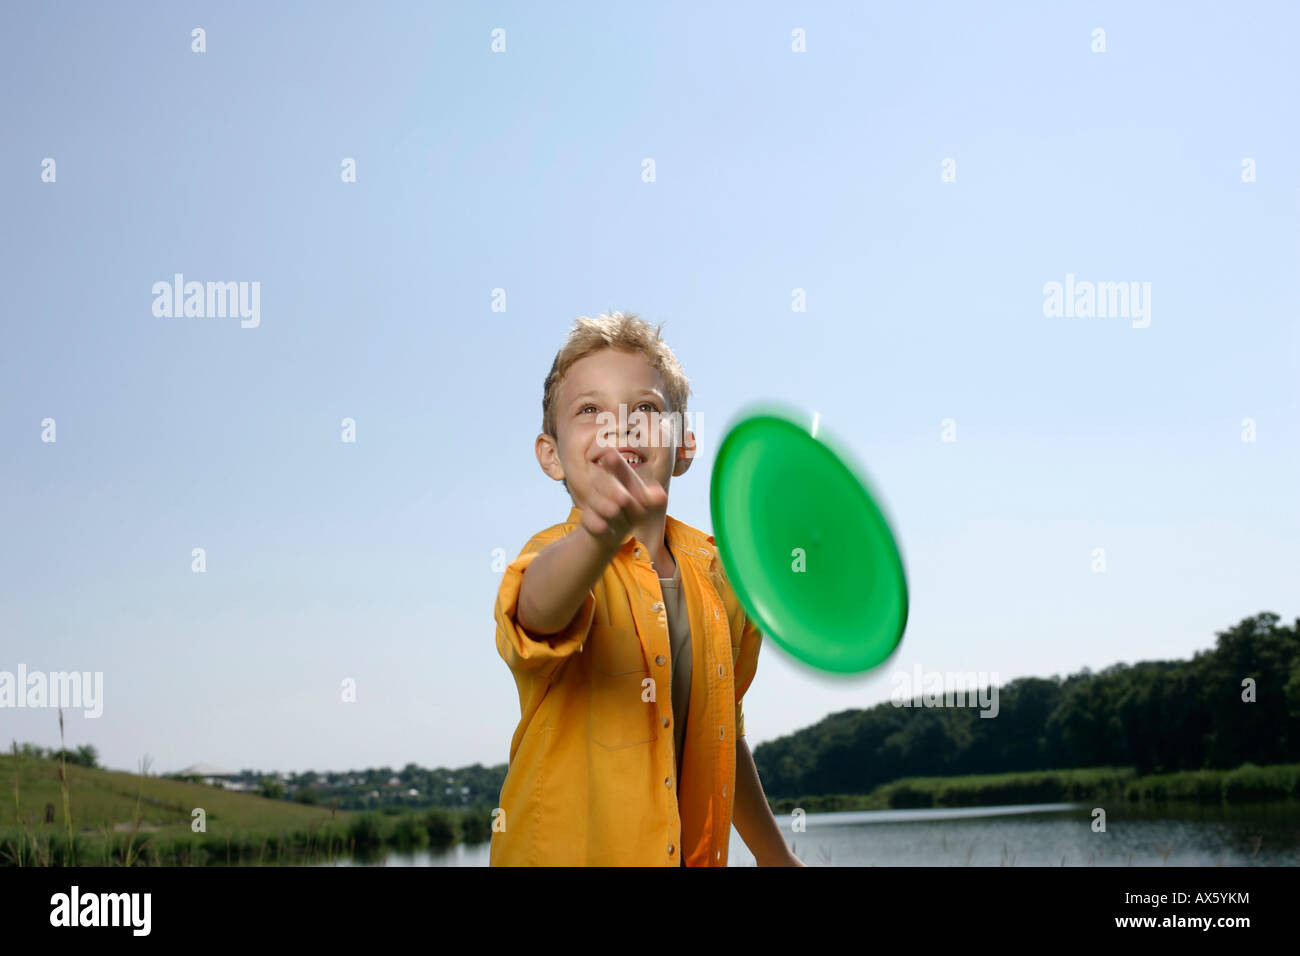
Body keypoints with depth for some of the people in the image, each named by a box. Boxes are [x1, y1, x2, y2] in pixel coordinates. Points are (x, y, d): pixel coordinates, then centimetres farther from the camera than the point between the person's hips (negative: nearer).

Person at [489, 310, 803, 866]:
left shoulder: (717, 575, 5)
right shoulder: (558, 554, -13)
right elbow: (540, 605, -39)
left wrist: (774, 855, 26)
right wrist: (601, 535, -59)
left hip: (697, 854, 5)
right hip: (563, 852, -5)